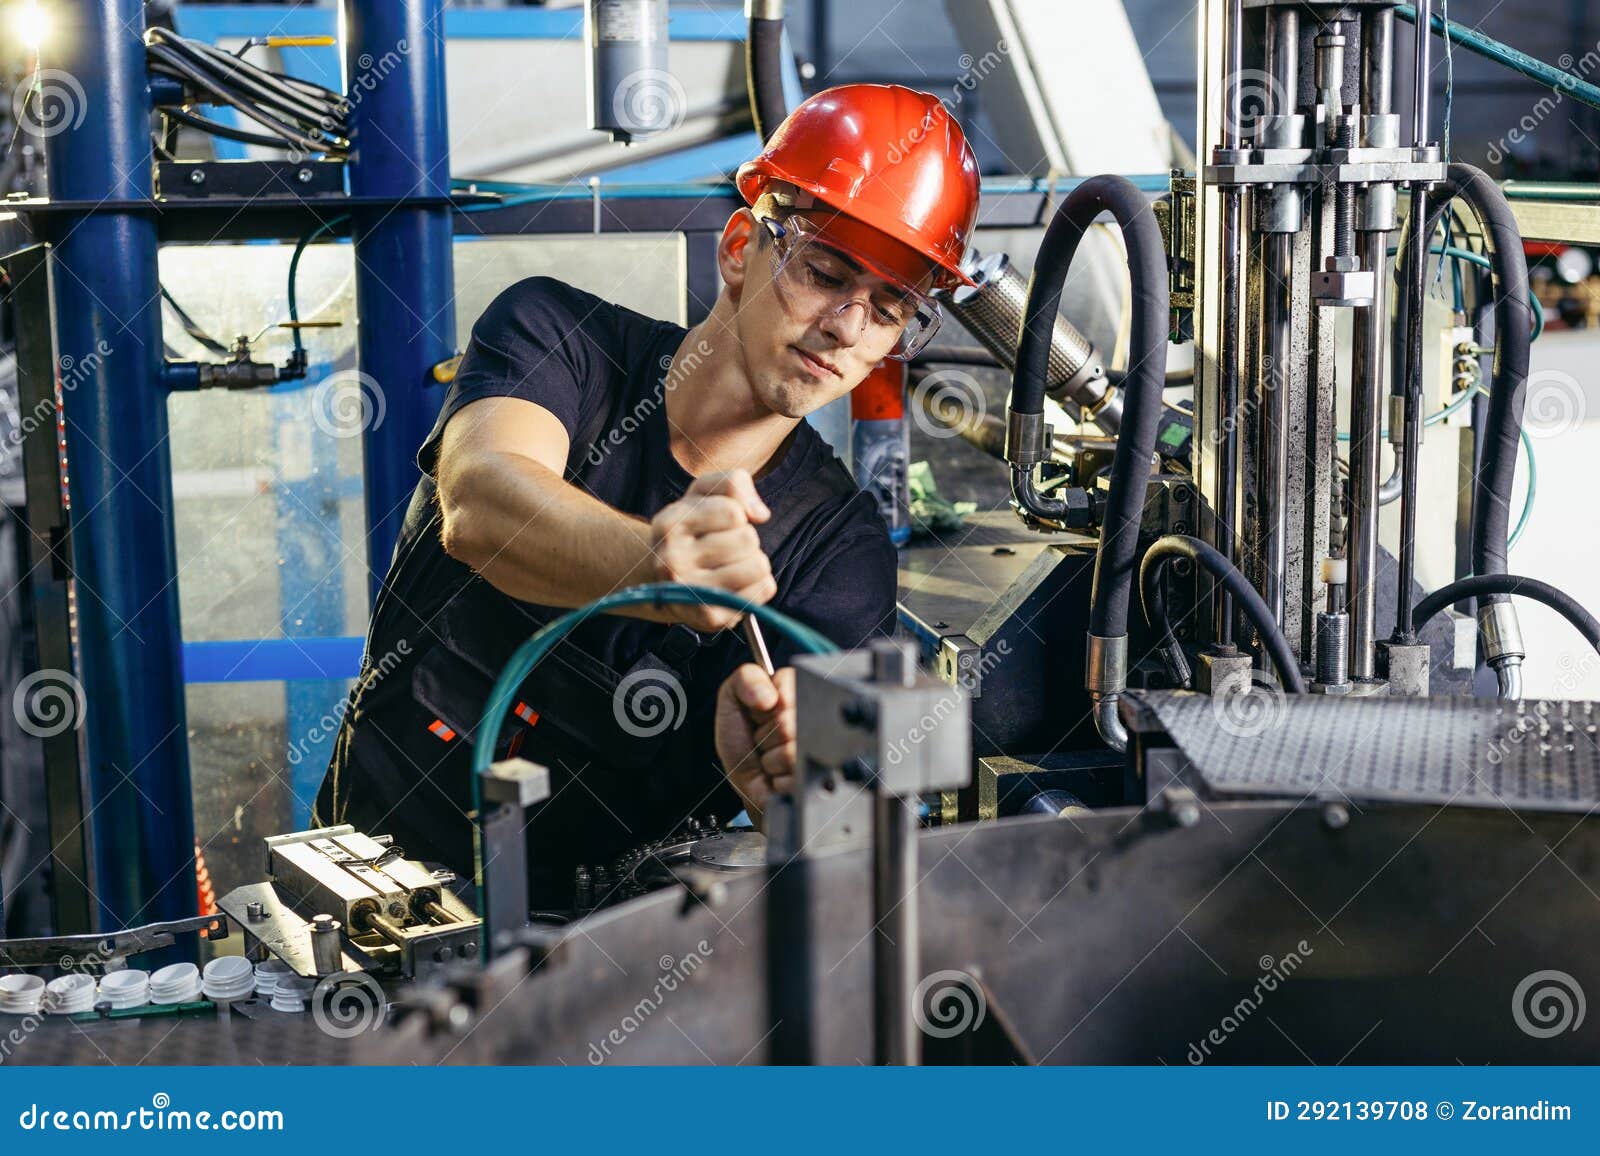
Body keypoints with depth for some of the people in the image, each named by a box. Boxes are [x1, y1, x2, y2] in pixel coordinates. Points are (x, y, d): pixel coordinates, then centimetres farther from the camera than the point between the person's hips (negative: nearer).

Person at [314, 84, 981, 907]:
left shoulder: (842, 547, -2)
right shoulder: (552, 332, -4)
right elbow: (478, 504, -25)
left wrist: (773, 760, -41)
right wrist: (652, 566, -45)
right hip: (375, 870, 0)